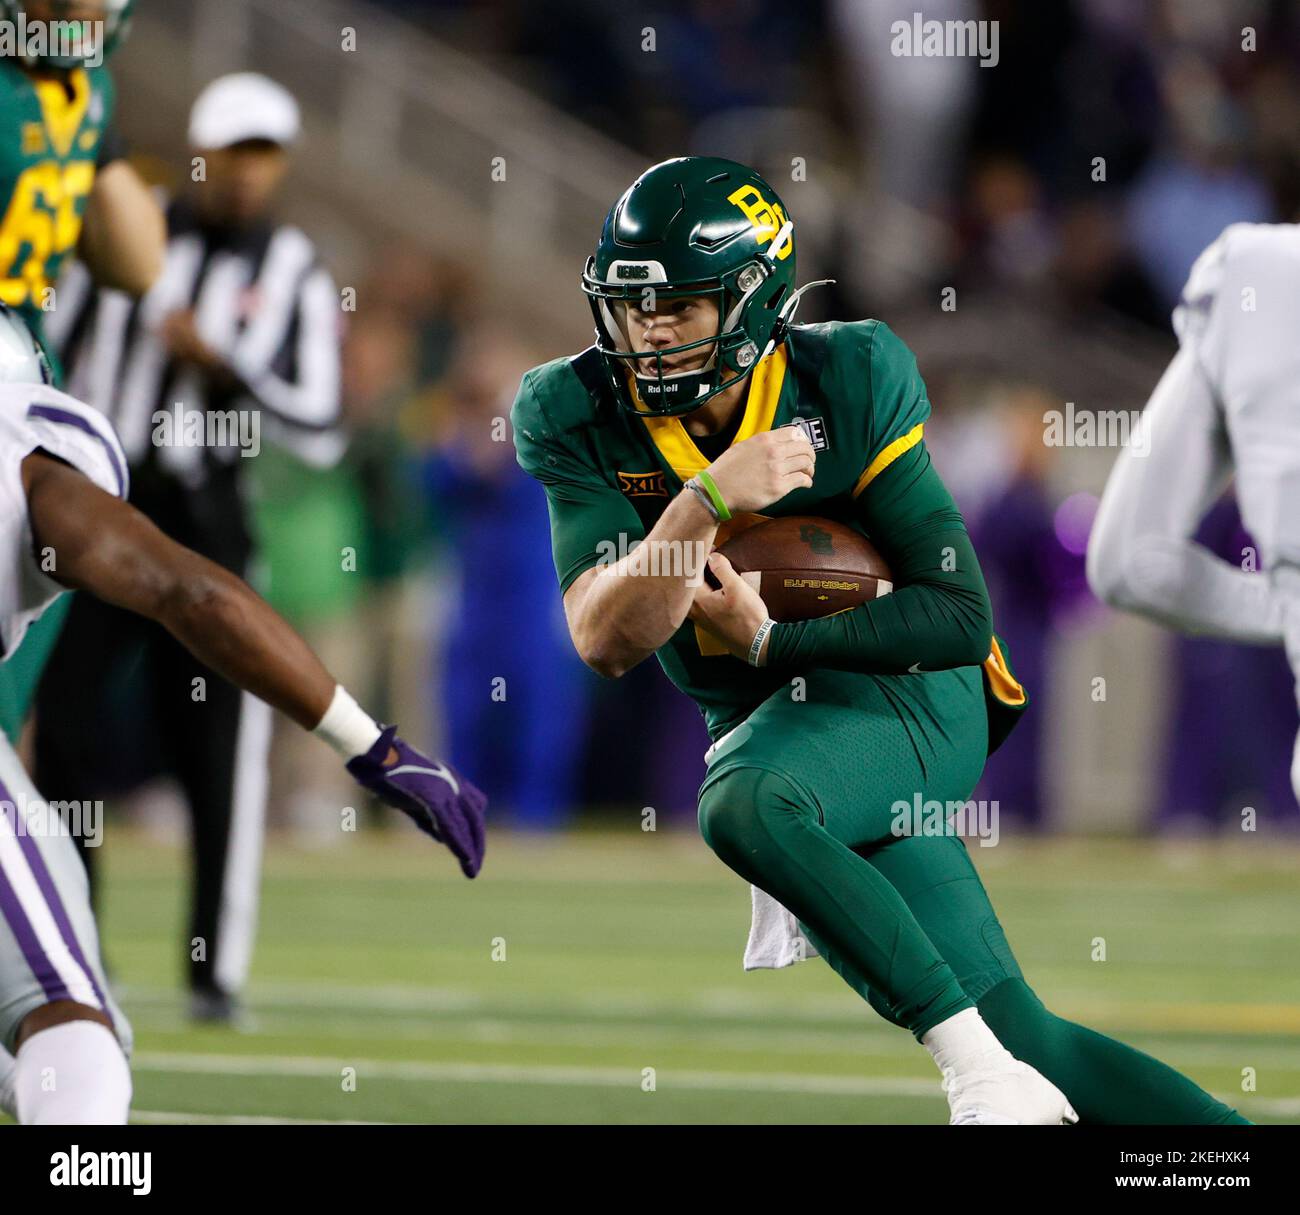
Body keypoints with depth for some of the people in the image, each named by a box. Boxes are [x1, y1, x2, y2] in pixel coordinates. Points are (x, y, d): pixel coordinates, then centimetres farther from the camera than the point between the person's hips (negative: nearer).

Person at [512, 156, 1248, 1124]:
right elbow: (607, 644, -19)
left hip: (906, 699, -4)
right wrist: (709, 500, -32)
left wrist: (768, 642, -20)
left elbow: (960, 615, -12)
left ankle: (977, 1064, -32)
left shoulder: (849, 382, -12)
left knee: (743, 805, -36)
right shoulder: (577, 418, -7)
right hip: (765, 728, 4)